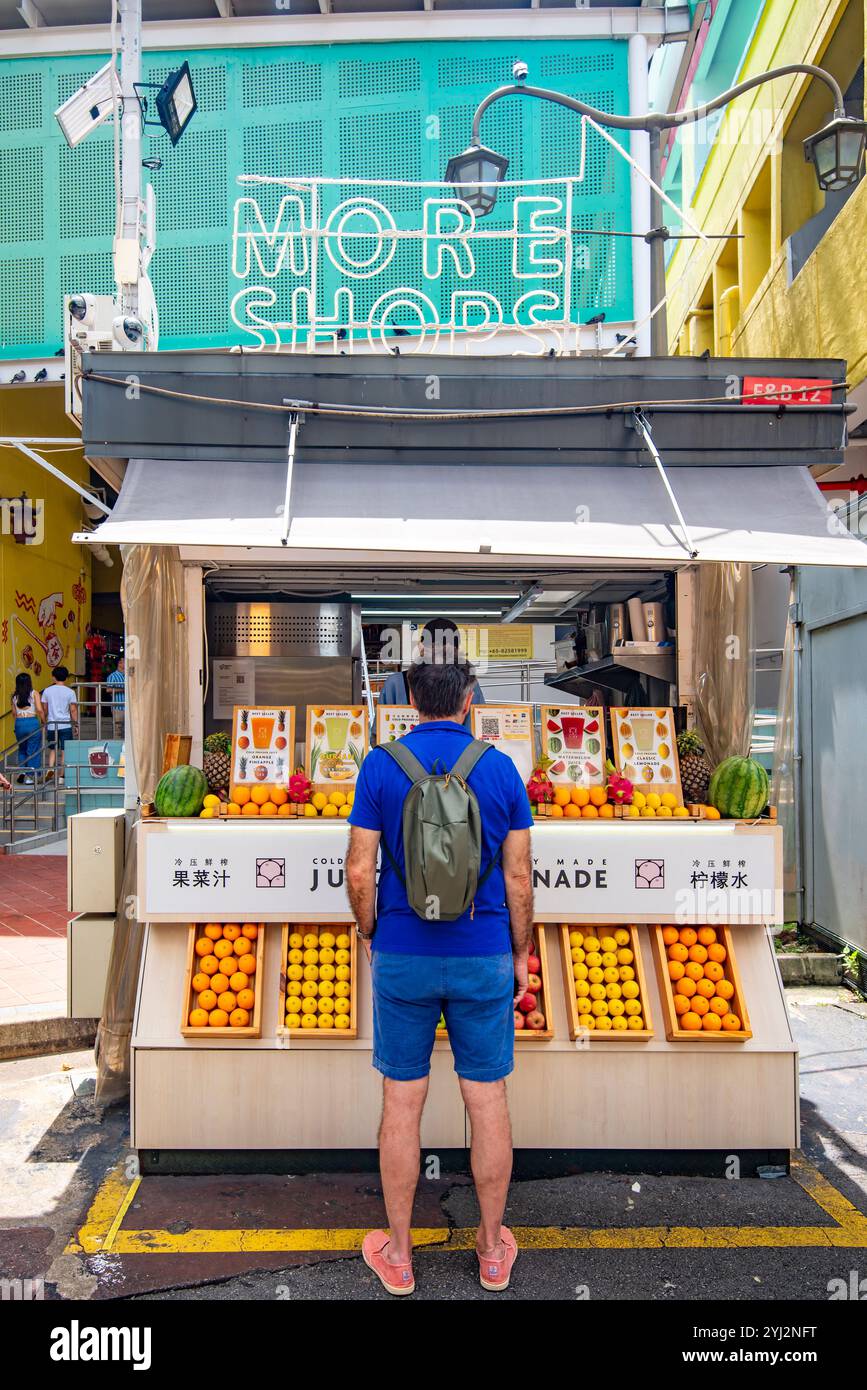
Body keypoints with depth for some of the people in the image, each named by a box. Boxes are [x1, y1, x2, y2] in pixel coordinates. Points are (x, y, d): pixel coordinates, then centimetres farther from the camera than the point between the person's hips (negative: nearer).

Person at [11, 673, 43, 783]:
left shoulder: (15, 696, 6)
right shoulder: (34, 693, -5)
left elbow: (14, 713, 11)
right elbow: (40, 710, -12)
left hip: (19, 723, 4)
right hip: (32, 722, -4)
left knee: (22, 749, 21)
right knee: (33, 750, 5)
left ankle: (22, 772, 11)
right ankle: (30, 775, 6)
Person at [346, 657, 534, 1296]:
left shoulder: (381, 766, -6)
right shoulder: (502, 768, -4)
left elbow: (359, 872, -6)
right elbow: (519, 877, -2)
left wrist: (371, 937, 11)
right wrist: (521, 953, 10)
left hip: (403, 956, 0)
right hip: (484, 958, 1)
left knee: (402, 1103, 10)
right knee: (489, 1101, 12)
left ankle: (398, 1254, 25)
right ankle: (494, 1249, 28)